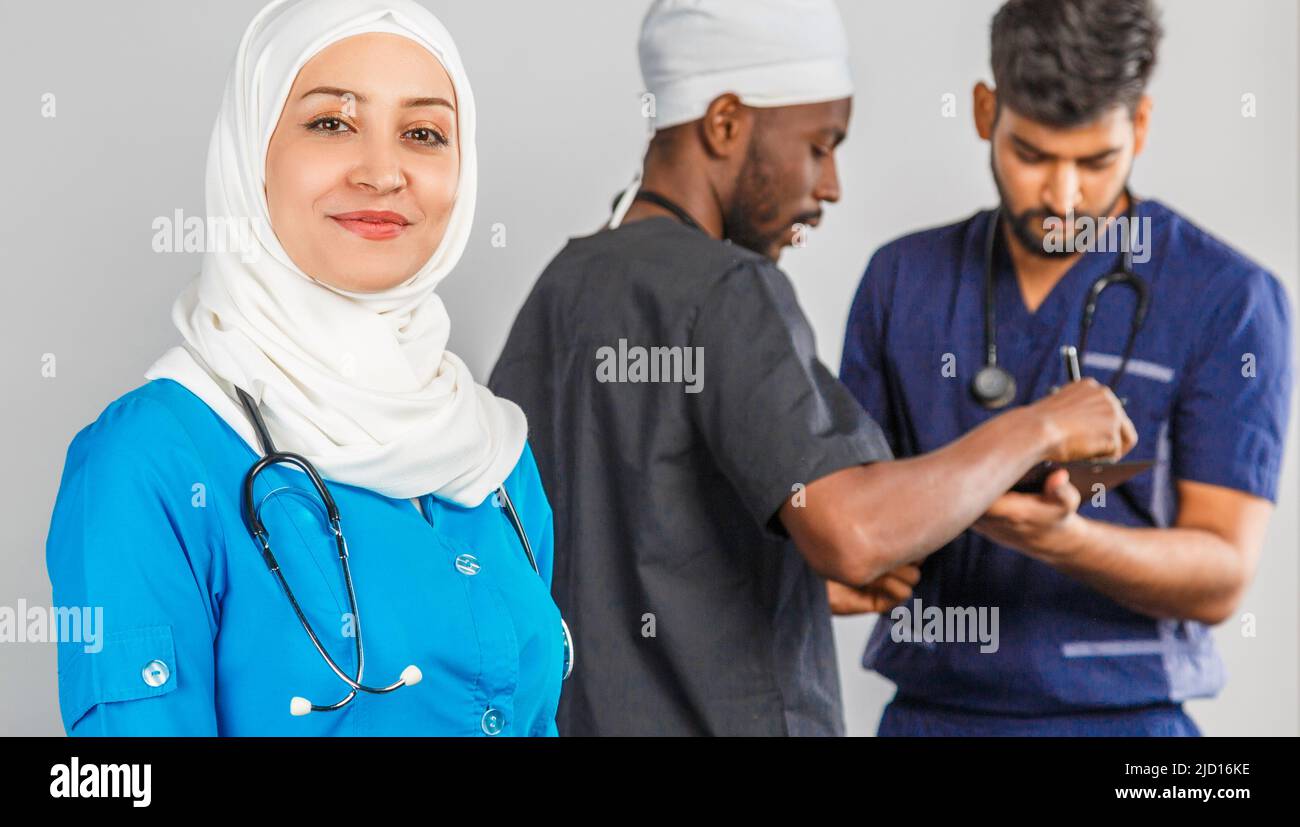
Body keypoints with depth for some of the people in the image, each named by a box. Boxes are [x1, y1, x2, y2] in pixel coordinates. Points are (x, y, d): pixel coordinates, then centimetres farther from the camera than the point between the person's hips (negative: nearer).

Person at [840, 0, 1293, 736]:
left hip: (1120, 711, -3)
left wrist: (1057, 537, -28)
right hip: (927, 707, 3)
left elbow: (1221, 579, -12)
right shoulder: (903, 279, 3)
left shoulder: (1231, 299, -9)